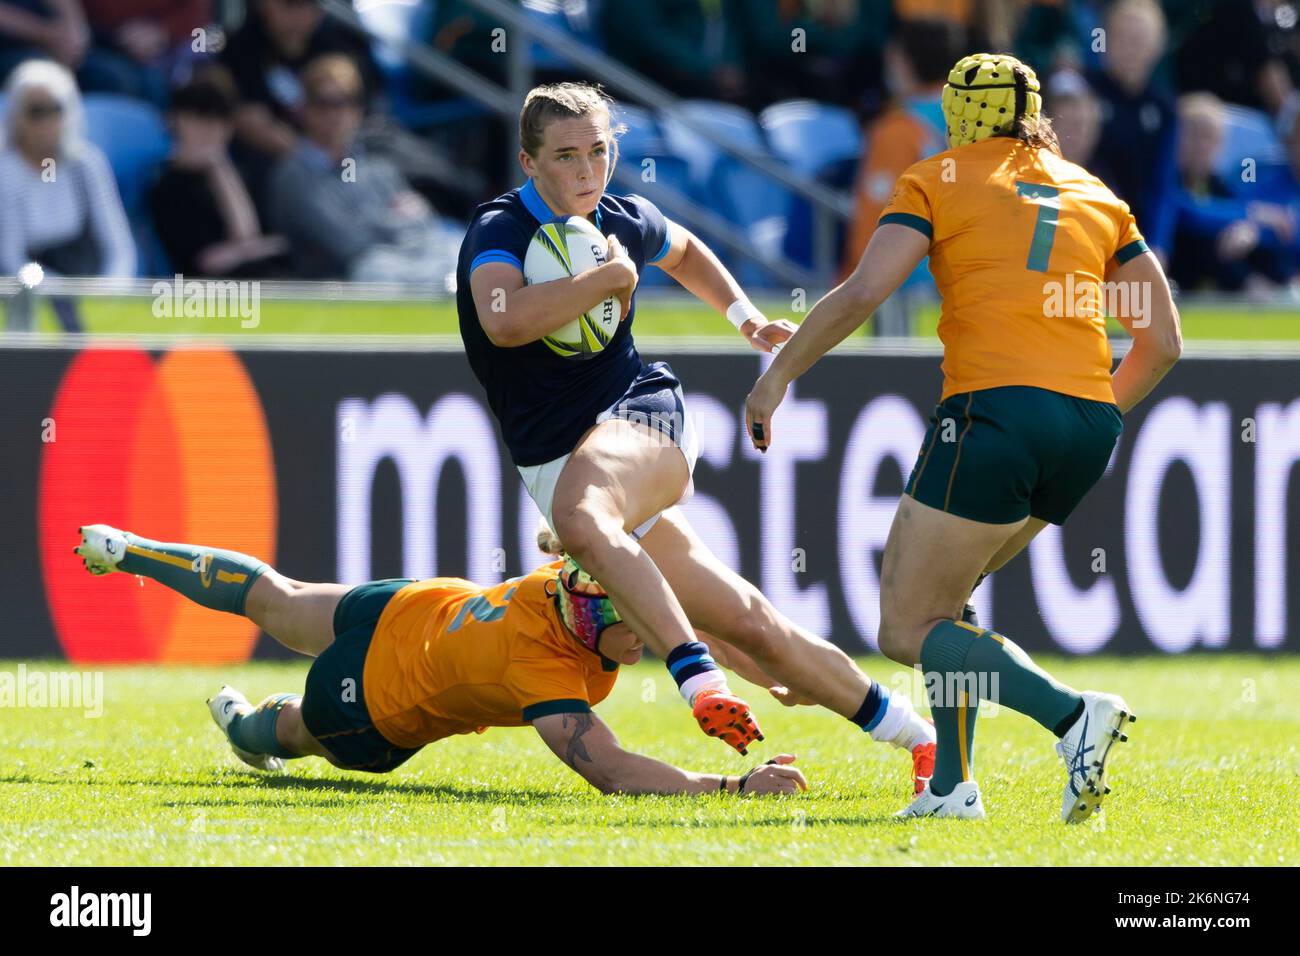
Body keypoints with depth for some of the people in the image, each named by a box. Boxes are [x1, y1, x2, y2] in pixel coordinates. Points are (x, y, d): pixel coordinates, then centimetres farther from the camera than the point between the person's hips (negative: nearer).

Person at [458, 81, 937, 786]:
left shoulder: (623, 221, 6)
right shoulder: (498, 231, -9)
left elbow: (684, 252, 33)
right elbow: (506, 321, -33)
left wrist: (747, 319, 23)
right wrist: (608, 278, -21)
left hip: (642, 418, 1)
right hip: (554, 459, -1)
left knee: (582, 519, -38)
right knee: (748, 624, -6)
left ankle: (696, 676, -39)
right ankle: (912, 731, 8)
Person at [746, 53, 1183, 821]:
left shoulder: (939, 182, 7)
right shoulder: (1097, 197, 21)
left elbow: (861, 294, -6)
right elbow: (1163, 341, 15)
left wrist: (778, 375, 4)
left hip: (995, 408, -6)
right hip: (1087, 420, 6)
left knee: (907, 631, -1)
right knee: (938, 600, 22)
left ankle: (1071, 713, -21)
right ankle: (953, 786, 11)